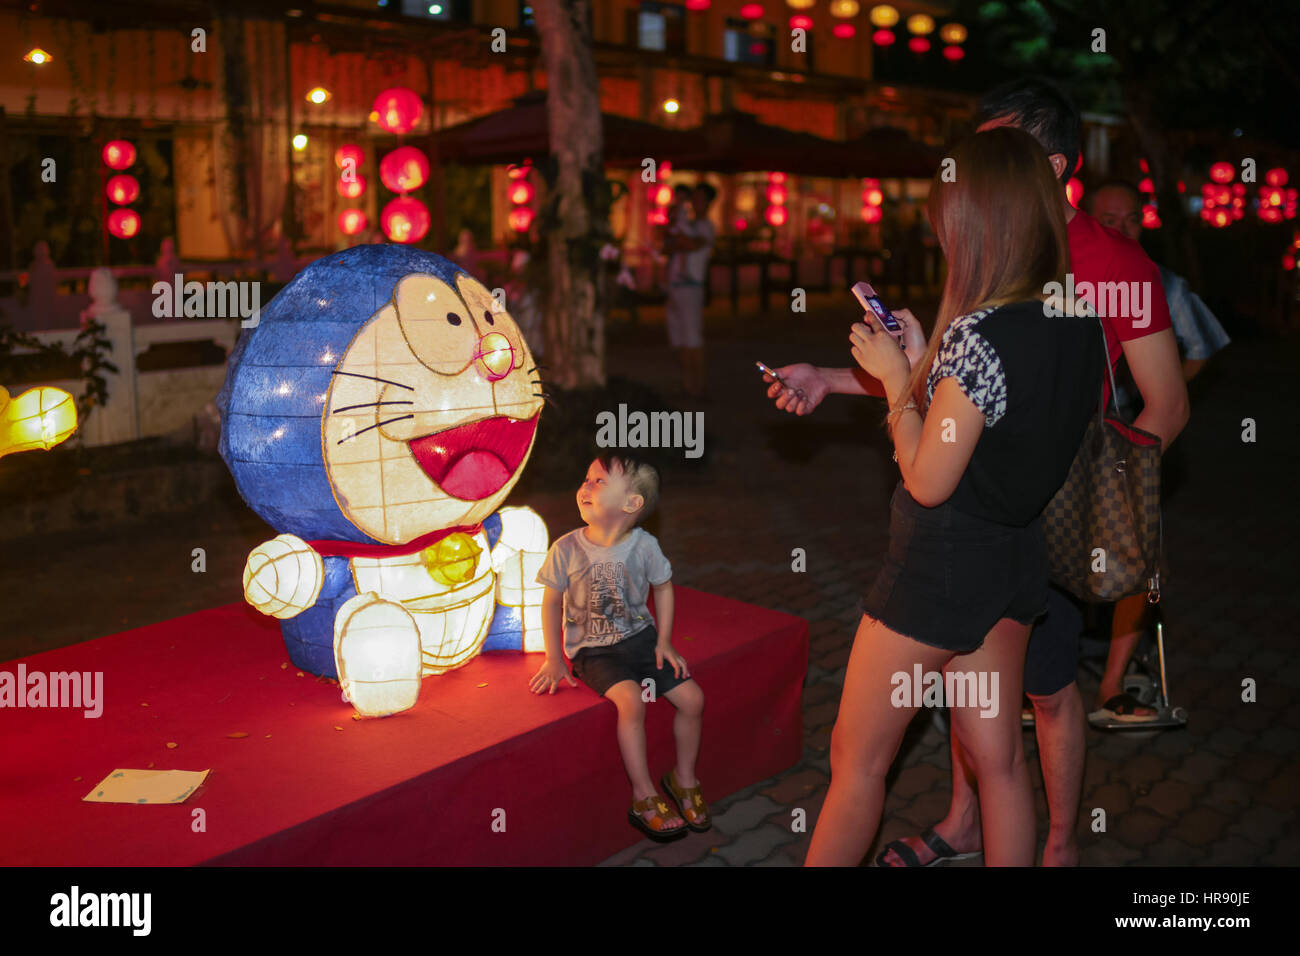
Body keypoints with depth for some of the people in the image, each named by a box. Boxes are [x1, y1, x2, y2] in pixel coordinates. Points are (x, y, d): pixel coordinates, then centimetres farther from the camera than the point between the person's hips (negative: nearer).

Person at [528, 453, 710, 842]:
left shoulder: (644, 546, -10)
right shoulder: (567, 550, -14)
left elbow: (663, 588, 7)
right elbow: (551, 602, -2)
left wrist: (663, 642, 3)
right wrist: (554, 660, -1)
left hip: (640, 638, 3)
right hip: (593, 650, -3)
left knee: (692, 698, -7)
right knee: (631, 700, -29)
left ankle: (683, 777, 20)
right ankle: (644, 796, -11)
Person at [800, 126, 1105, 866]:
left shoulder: (981, 334, -25)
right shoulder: (1081, 325, 0)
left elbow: (927, 483, -20)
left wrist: (895, 380, -9)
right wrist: (924, 362, 7)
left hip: (942, 564, -8)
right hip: (1017, 556, 8)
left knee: (857, 757, 10)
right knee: (999, 758, 18)